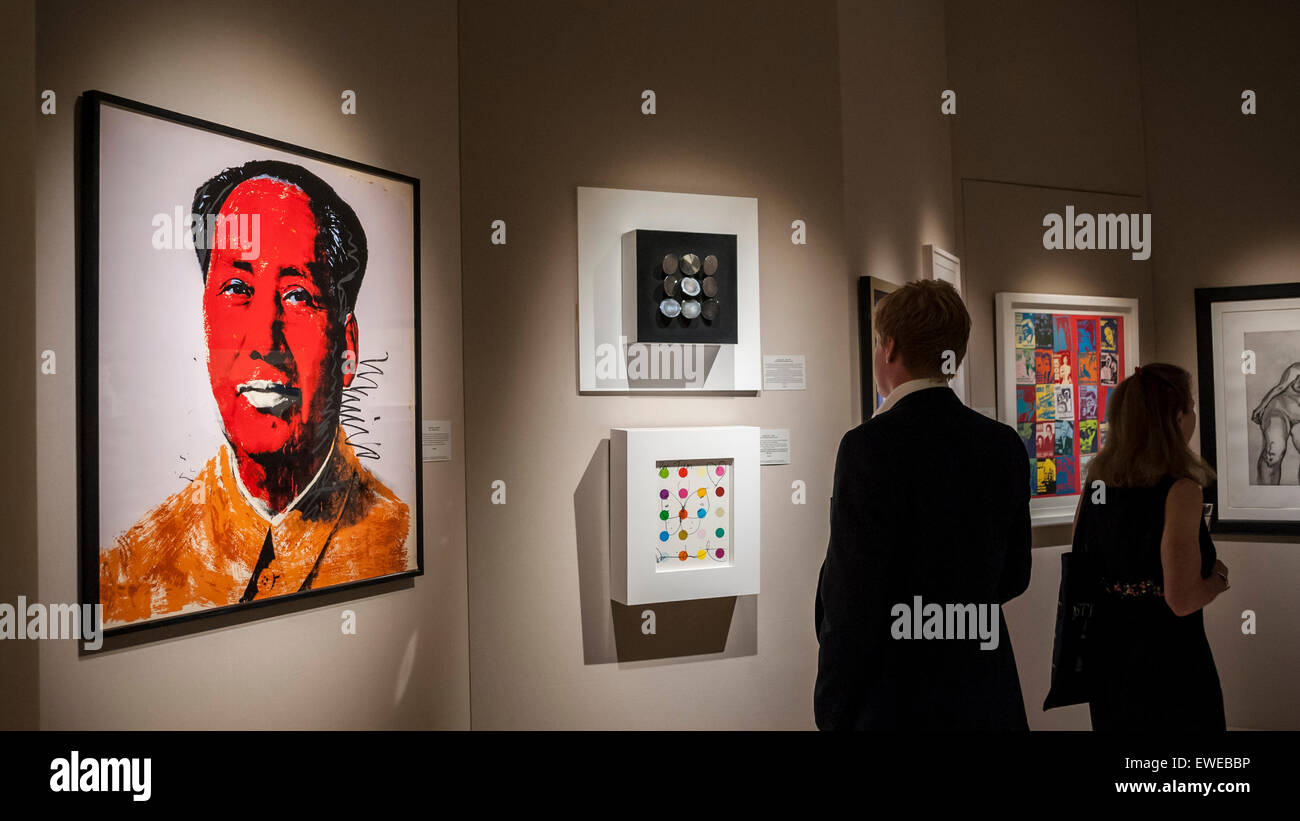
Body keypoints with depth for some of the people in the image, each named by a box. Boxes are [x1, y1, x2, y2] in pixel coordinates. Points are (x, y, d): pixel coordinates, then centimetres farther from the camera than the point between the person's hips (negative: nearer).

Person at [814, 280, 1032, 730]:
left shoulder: (870, 445, -18)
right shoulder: (1006, 444, 2)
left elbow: (852, 597, -18)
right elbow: (1013, 577, 9)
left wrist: (833, 713, -9)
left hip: (896, 704, -6)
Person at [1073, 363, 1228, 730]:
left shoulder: (1096, 481, 0)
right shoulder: (1179, 490, -19)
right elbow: (1182, 600, -22)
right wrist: (1219, 576, -4)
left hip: (1106, 655, 7)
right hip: (1166, 663, -6)